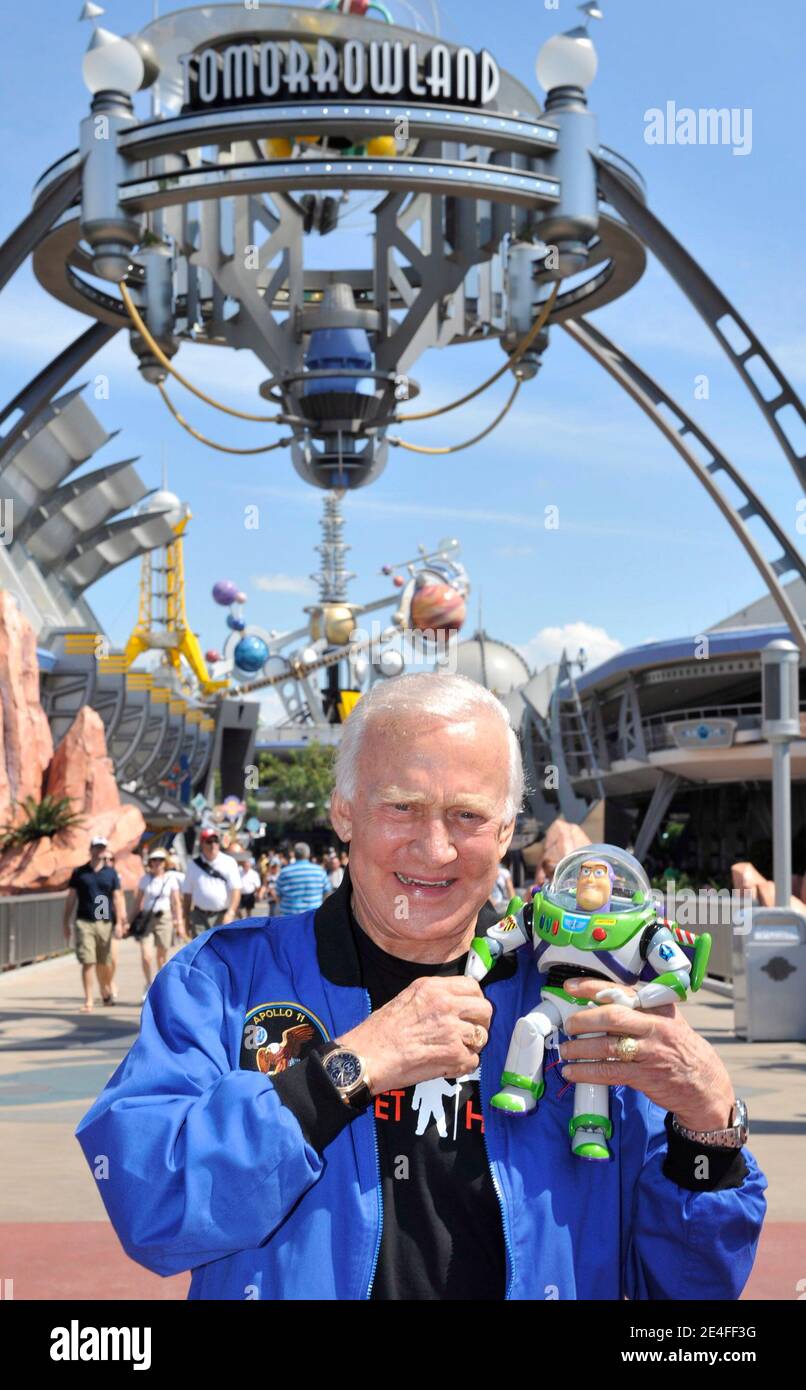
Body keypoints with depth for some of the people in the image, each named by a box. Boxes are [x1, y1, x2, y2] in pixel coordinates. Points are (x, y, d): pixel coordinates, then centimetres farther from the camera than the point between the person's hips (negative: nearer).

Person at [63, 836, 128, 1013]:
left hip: (105, 922, 1)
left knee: (103, 963, 10)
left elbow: (117, 898, 6)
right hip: (84, 922, -1)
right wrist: (66, 924, 6)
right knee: (88, 962, -9)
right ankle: (88, 1000, -6)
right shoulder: (79, 873, 5)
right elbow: (70, 899, 8)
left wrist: (119, 922, -2)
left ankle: (105, 992, 33)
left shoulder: (111, 873, 8)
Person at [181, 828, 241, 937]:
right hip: (200, 916, 1)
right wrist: (187, 920, 8)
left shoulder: (229, 862, 0)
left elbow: (236, 890, -7)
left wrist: (230, 913, -19)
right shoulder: (193, 865, 7)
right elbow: (187, 893, 11)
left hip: (223, 916, -1)